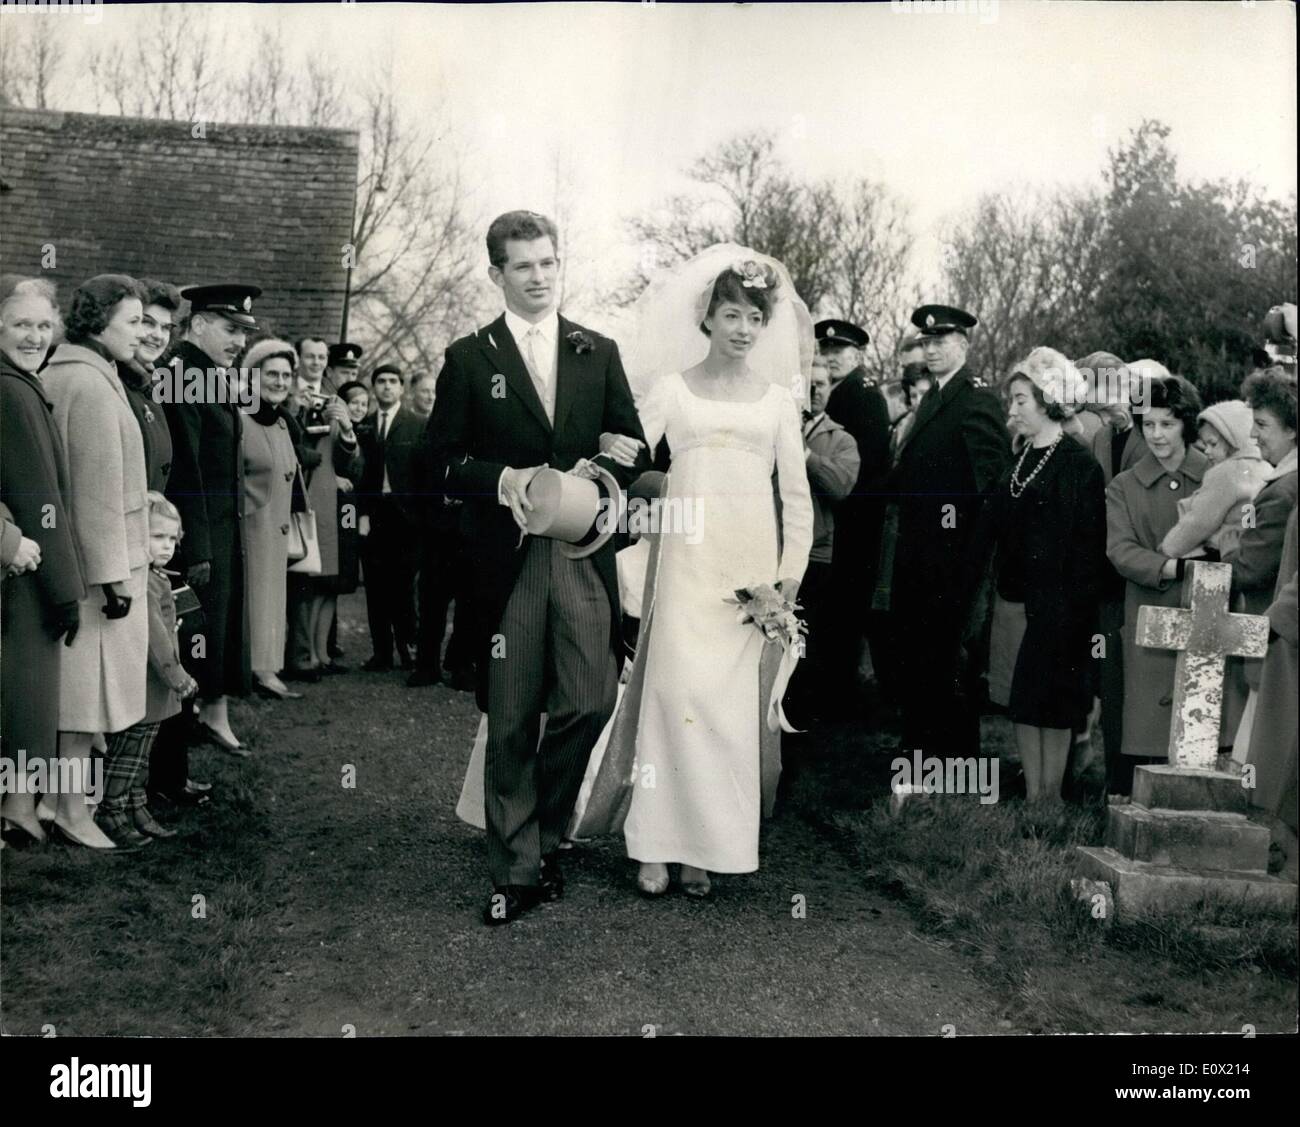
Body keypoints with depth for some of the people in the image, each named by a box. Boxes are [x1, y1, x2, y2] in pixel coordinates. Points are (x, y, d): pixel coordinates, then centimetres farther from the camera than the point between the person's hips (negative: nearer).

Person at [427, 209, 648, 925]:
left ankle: (541, 834, 20)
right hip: (506, 560, -1)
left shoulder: (599, 353, 13)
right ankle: (516, 870, 18)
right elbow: (443, 461, 3)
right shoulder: (469, 359, 6)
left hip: (583, 551, 2)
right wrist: (505, 479, -14)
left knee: (590, 701, -7)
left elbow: (631, 445, 11)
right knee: (510, 724, 4)